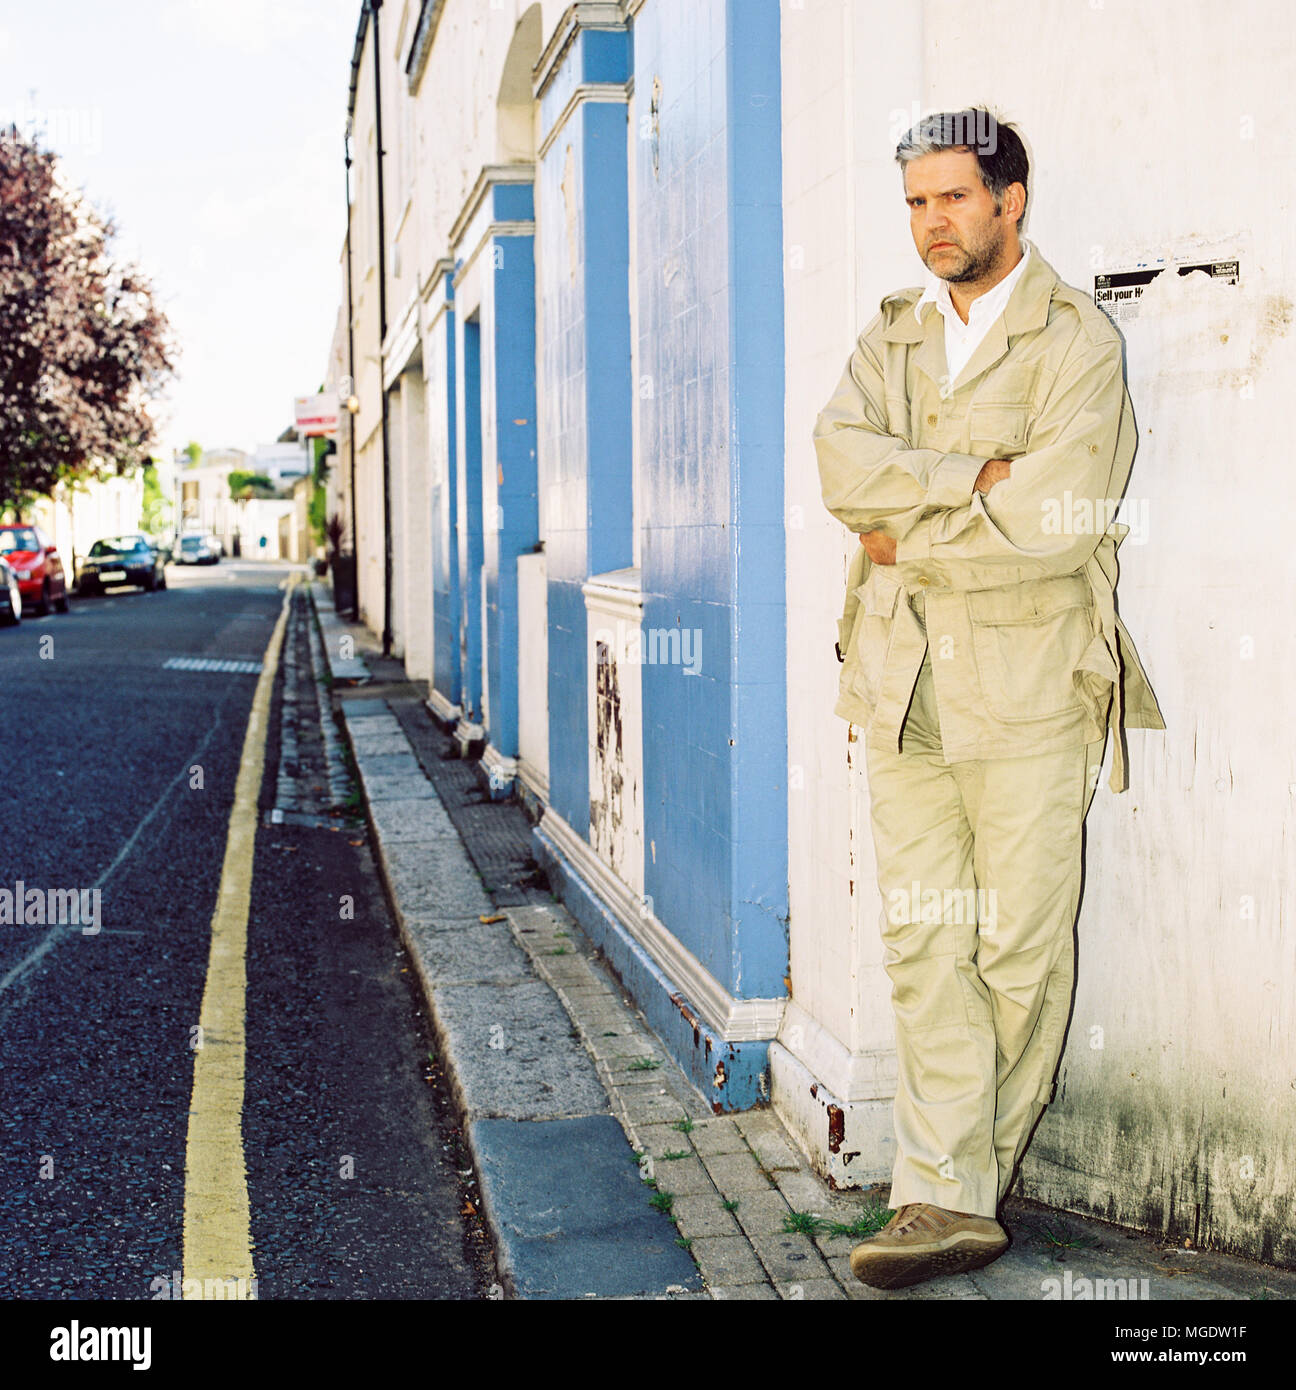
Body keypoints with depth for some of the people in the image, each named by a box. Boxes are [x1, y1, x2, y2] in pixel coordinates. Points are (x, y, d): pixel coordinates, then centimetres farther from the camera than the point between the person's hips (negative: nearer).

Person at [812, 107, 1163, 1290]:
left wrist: (903, 538, -5)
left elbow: (1056, 518, -14)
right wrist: (980, 472, -15)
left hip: (1029, 685, -4)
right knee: (924, 947, 1)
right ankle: (949, 1203, 5)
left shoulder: (1077, 342, -1)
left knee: (1021, 948, 2)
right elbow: (841, 463, -3)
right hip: (904, 684, 5)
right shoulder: (890, 335, 16)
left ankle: (975, 1177, 20)